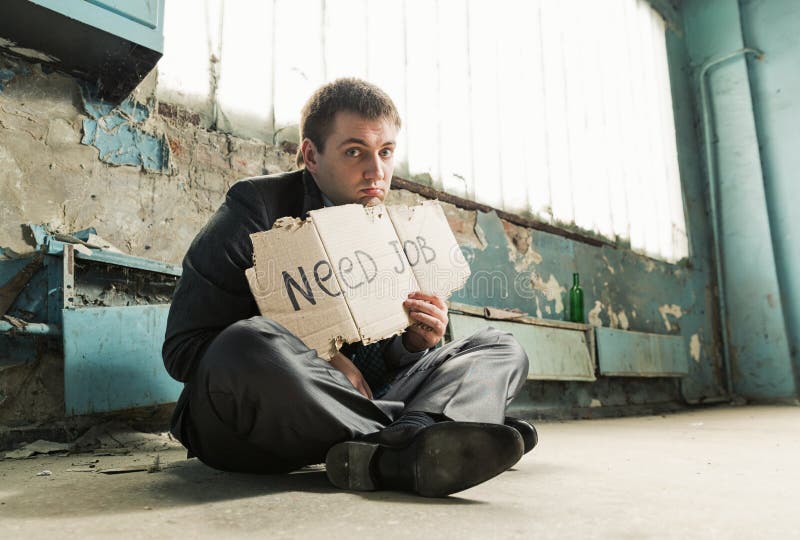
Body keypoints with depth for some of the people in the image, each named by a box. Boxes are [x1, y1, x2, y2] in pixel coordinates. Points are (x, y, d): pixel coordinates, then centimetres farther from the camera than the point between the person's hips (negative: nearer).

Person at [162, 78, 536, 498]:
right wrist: (320, 363, -19)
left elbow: (380, 363, 13)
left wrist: (415, 341, -12)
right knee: (248, 344, -37)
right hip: (248, 430, -5)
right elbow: (183, 350, -11)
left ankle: (414, 434, -35)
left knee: (500, 347, -3)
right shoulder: (255, 207, -5)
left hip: (358, 402, 5)